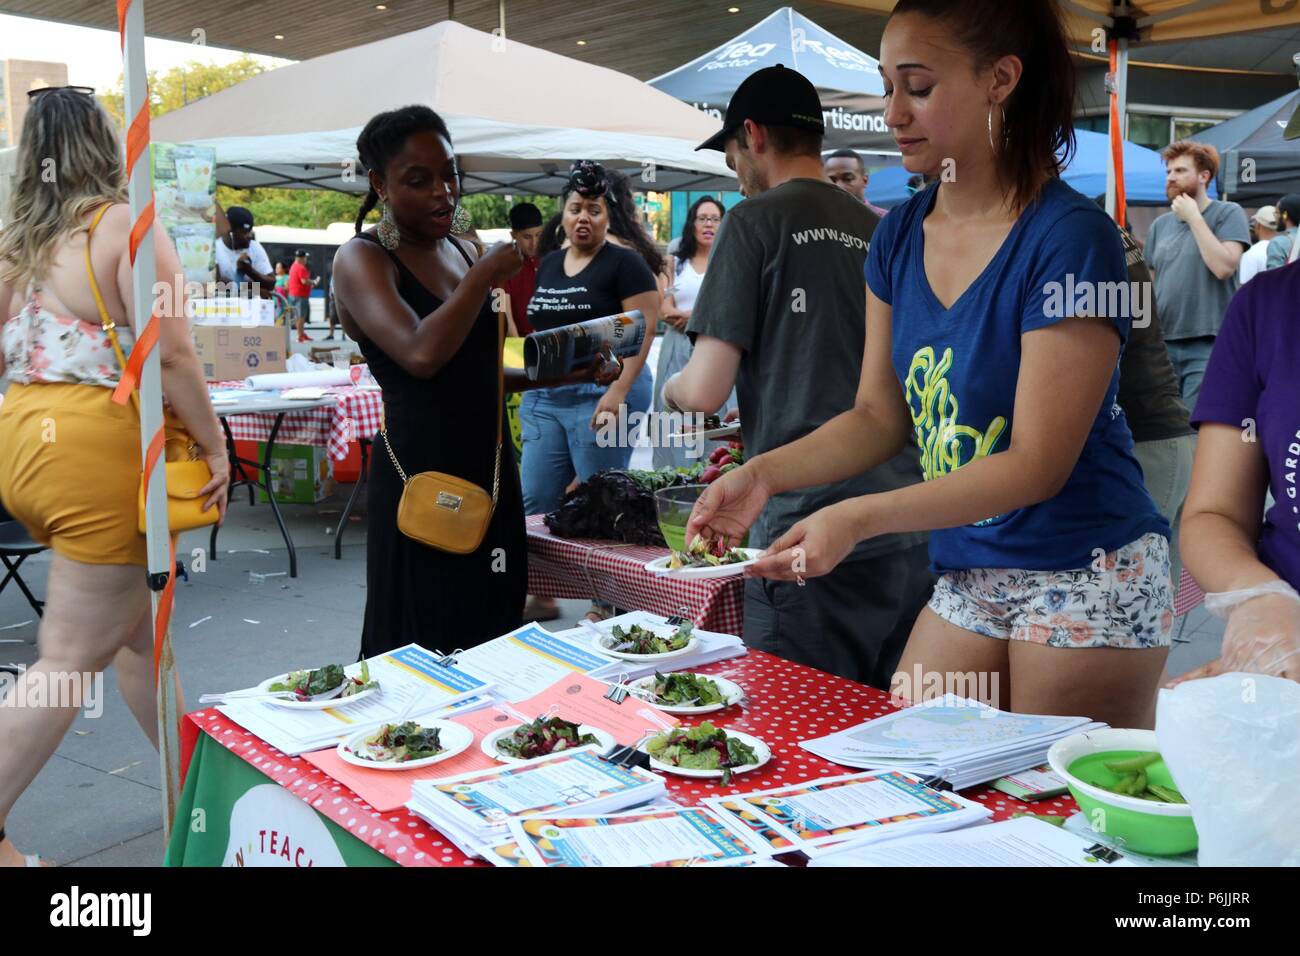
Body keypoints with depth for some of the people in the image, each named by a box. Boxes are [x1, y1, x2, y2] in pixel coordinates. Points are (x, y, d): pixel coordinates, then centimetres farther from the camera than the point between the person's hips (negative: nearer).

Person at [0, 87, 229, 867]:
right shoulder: (126, 227, -10)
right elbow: (170, 356, -16)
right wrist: (216, 445, -9)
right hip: (101, 456, -8)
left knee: (135, 623, 21)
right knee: (72, 658, 0)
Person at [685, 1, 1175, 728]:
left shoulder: (1070, 238, -17)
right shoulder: (900, 237, 3)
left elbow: (1038, 463, -20)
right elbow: (881, 417, 6)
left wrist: (859, 518, -28)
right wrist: (764, 474, -9)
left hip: (1087, 580, -6)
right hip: (968, 578, 6)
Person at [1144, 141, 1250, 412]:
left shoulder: (1228, 213, -1)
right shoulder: (1160, 225, 15)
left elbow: (1224, 267, -16)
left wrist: (1193, 217, -10)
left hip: (1208, 346, -5)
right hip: (1163, 344, 6)